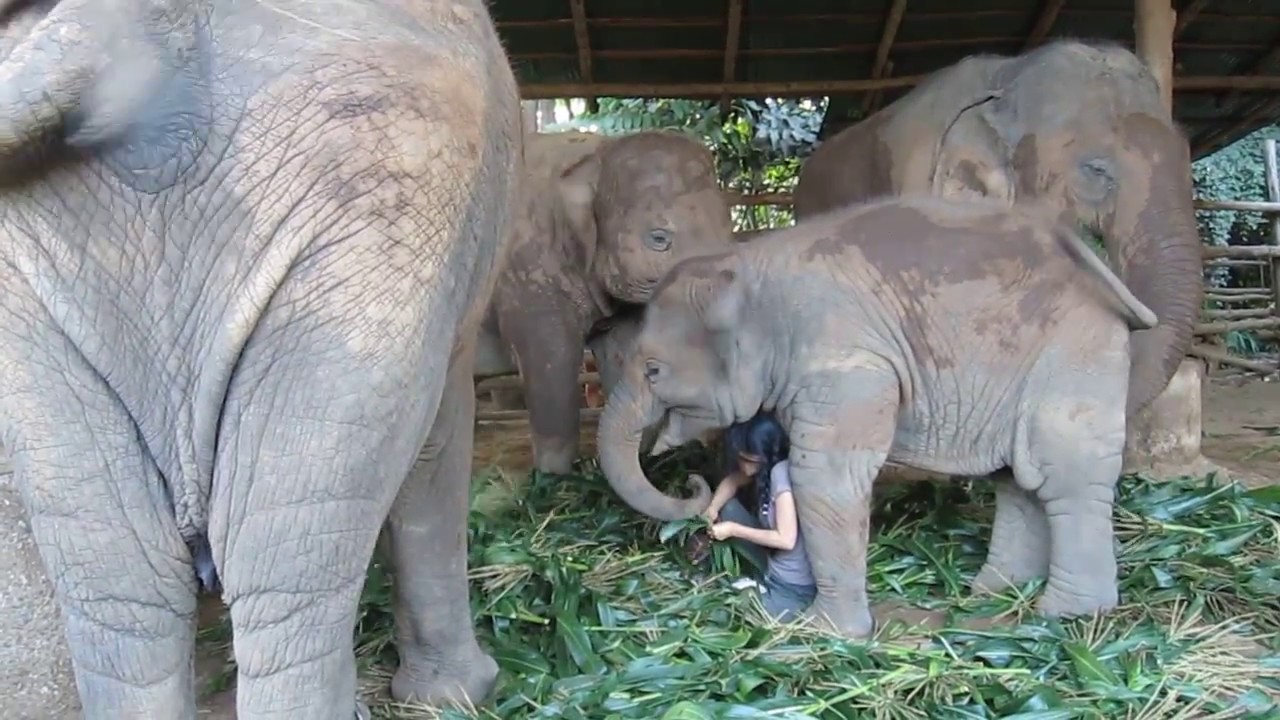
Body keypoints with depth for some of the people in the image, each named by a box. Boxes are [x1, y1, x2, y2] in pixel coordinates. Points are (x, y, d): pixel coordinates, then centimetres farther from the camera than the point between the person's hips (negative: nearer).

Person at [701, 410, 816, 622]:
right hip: (774, 563, 8)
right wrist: (714, 507, -6)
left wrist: (734, 530, -19)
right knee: (727, 507, 1)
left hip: (793, 587, -8)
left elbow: (786, 539, -27)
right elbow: (732, 481, 14)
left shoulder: (782, 474, -26)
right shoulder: (766, 468, -1)